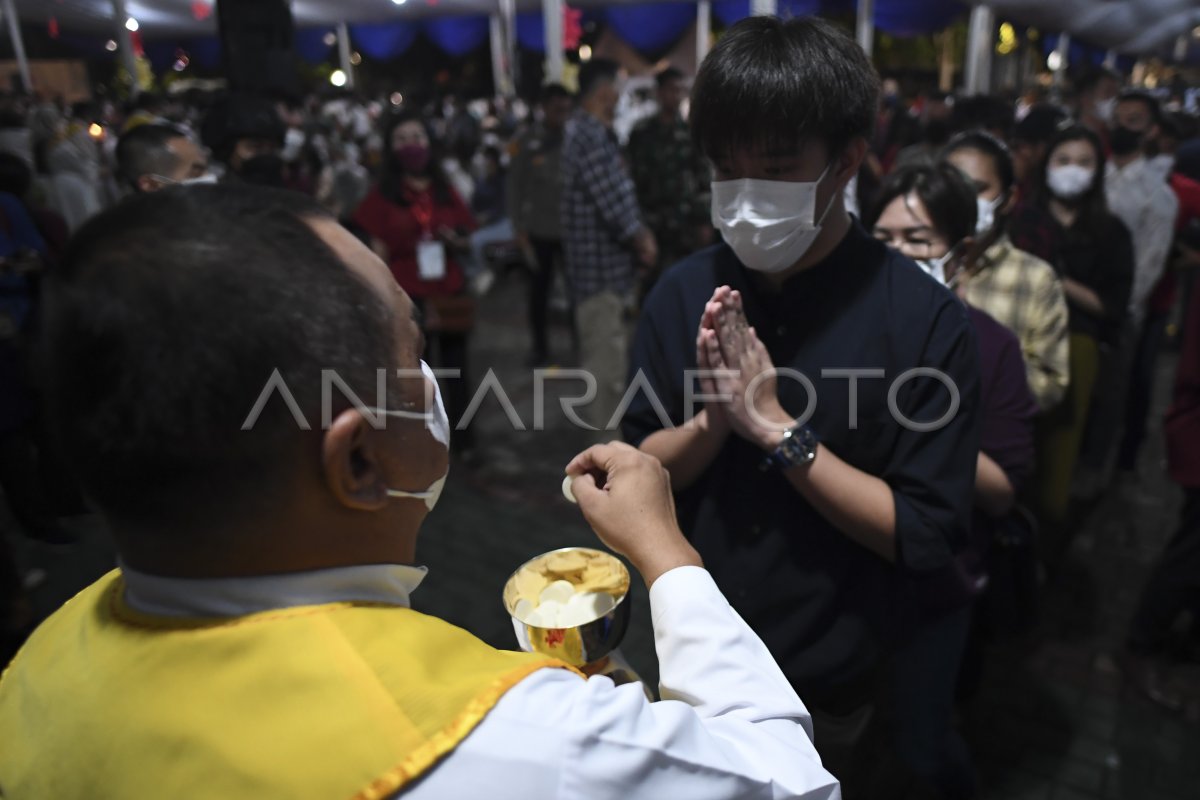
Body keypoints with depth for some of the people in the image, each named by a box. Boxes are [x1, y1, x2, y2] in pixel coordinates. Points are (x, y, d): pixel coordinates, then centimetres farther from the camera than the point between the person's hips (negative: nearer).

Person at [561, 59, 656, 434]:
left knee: (604, 352, 20)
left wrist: (641, 233, 7)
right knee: (606, 356, -4)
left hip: (605, 259, 11)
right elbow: (613, 198, -20)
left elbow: (619, 191, 17)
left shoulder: (590, 131, 16)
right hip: (599, 261, -11)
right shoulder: (590, 135, -18)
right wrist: (642, 238, -6)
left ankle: (604, 428, 33)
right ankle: (605, 440, 6)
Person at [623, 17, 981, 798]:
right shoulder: (683, 293, -9)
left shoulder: (926, 319, -19)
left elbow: (927, 536, -19)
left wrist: (777, 426, -26)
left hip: (836, 684, -3)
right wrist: (713, 417, -24)